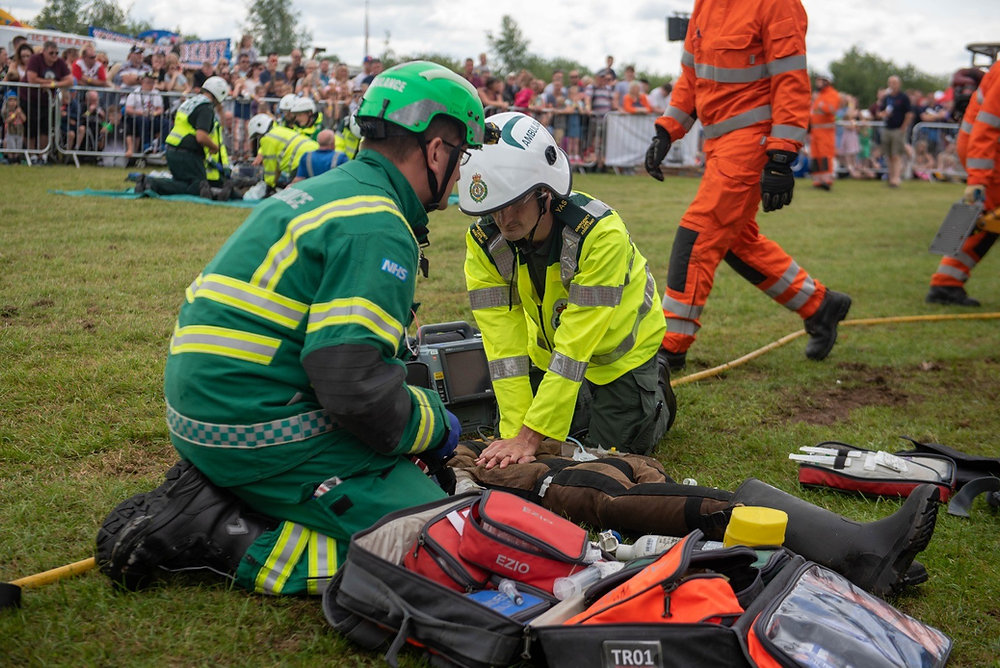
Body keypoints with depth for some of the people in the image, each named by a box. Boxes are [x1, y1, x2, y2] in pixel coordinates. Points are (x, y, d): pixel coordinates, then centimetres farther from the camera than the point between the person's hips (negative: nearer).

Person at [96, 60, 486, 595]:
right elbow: (351, 382, -24)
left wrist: (421, 411, 18)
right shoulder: (378, 229, -15)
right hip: (261, 431, -10)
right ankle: (226, 542, -11)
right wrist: (434, 425, -4)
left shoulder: (324, 190, 18)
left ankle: (204, 497, 8)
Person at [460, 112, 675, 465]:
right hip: (548, 346, 4)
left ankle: (657, 392, 28)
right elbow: (503, 340, -26)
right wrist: (514, 433, -32)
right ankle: (590, 396, 34)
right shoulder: (483, 240, -25)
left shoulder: (601, 233, -39)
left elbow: (576, 344, -40)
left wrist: (530, 435, -42)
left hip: (621, 348, -4)